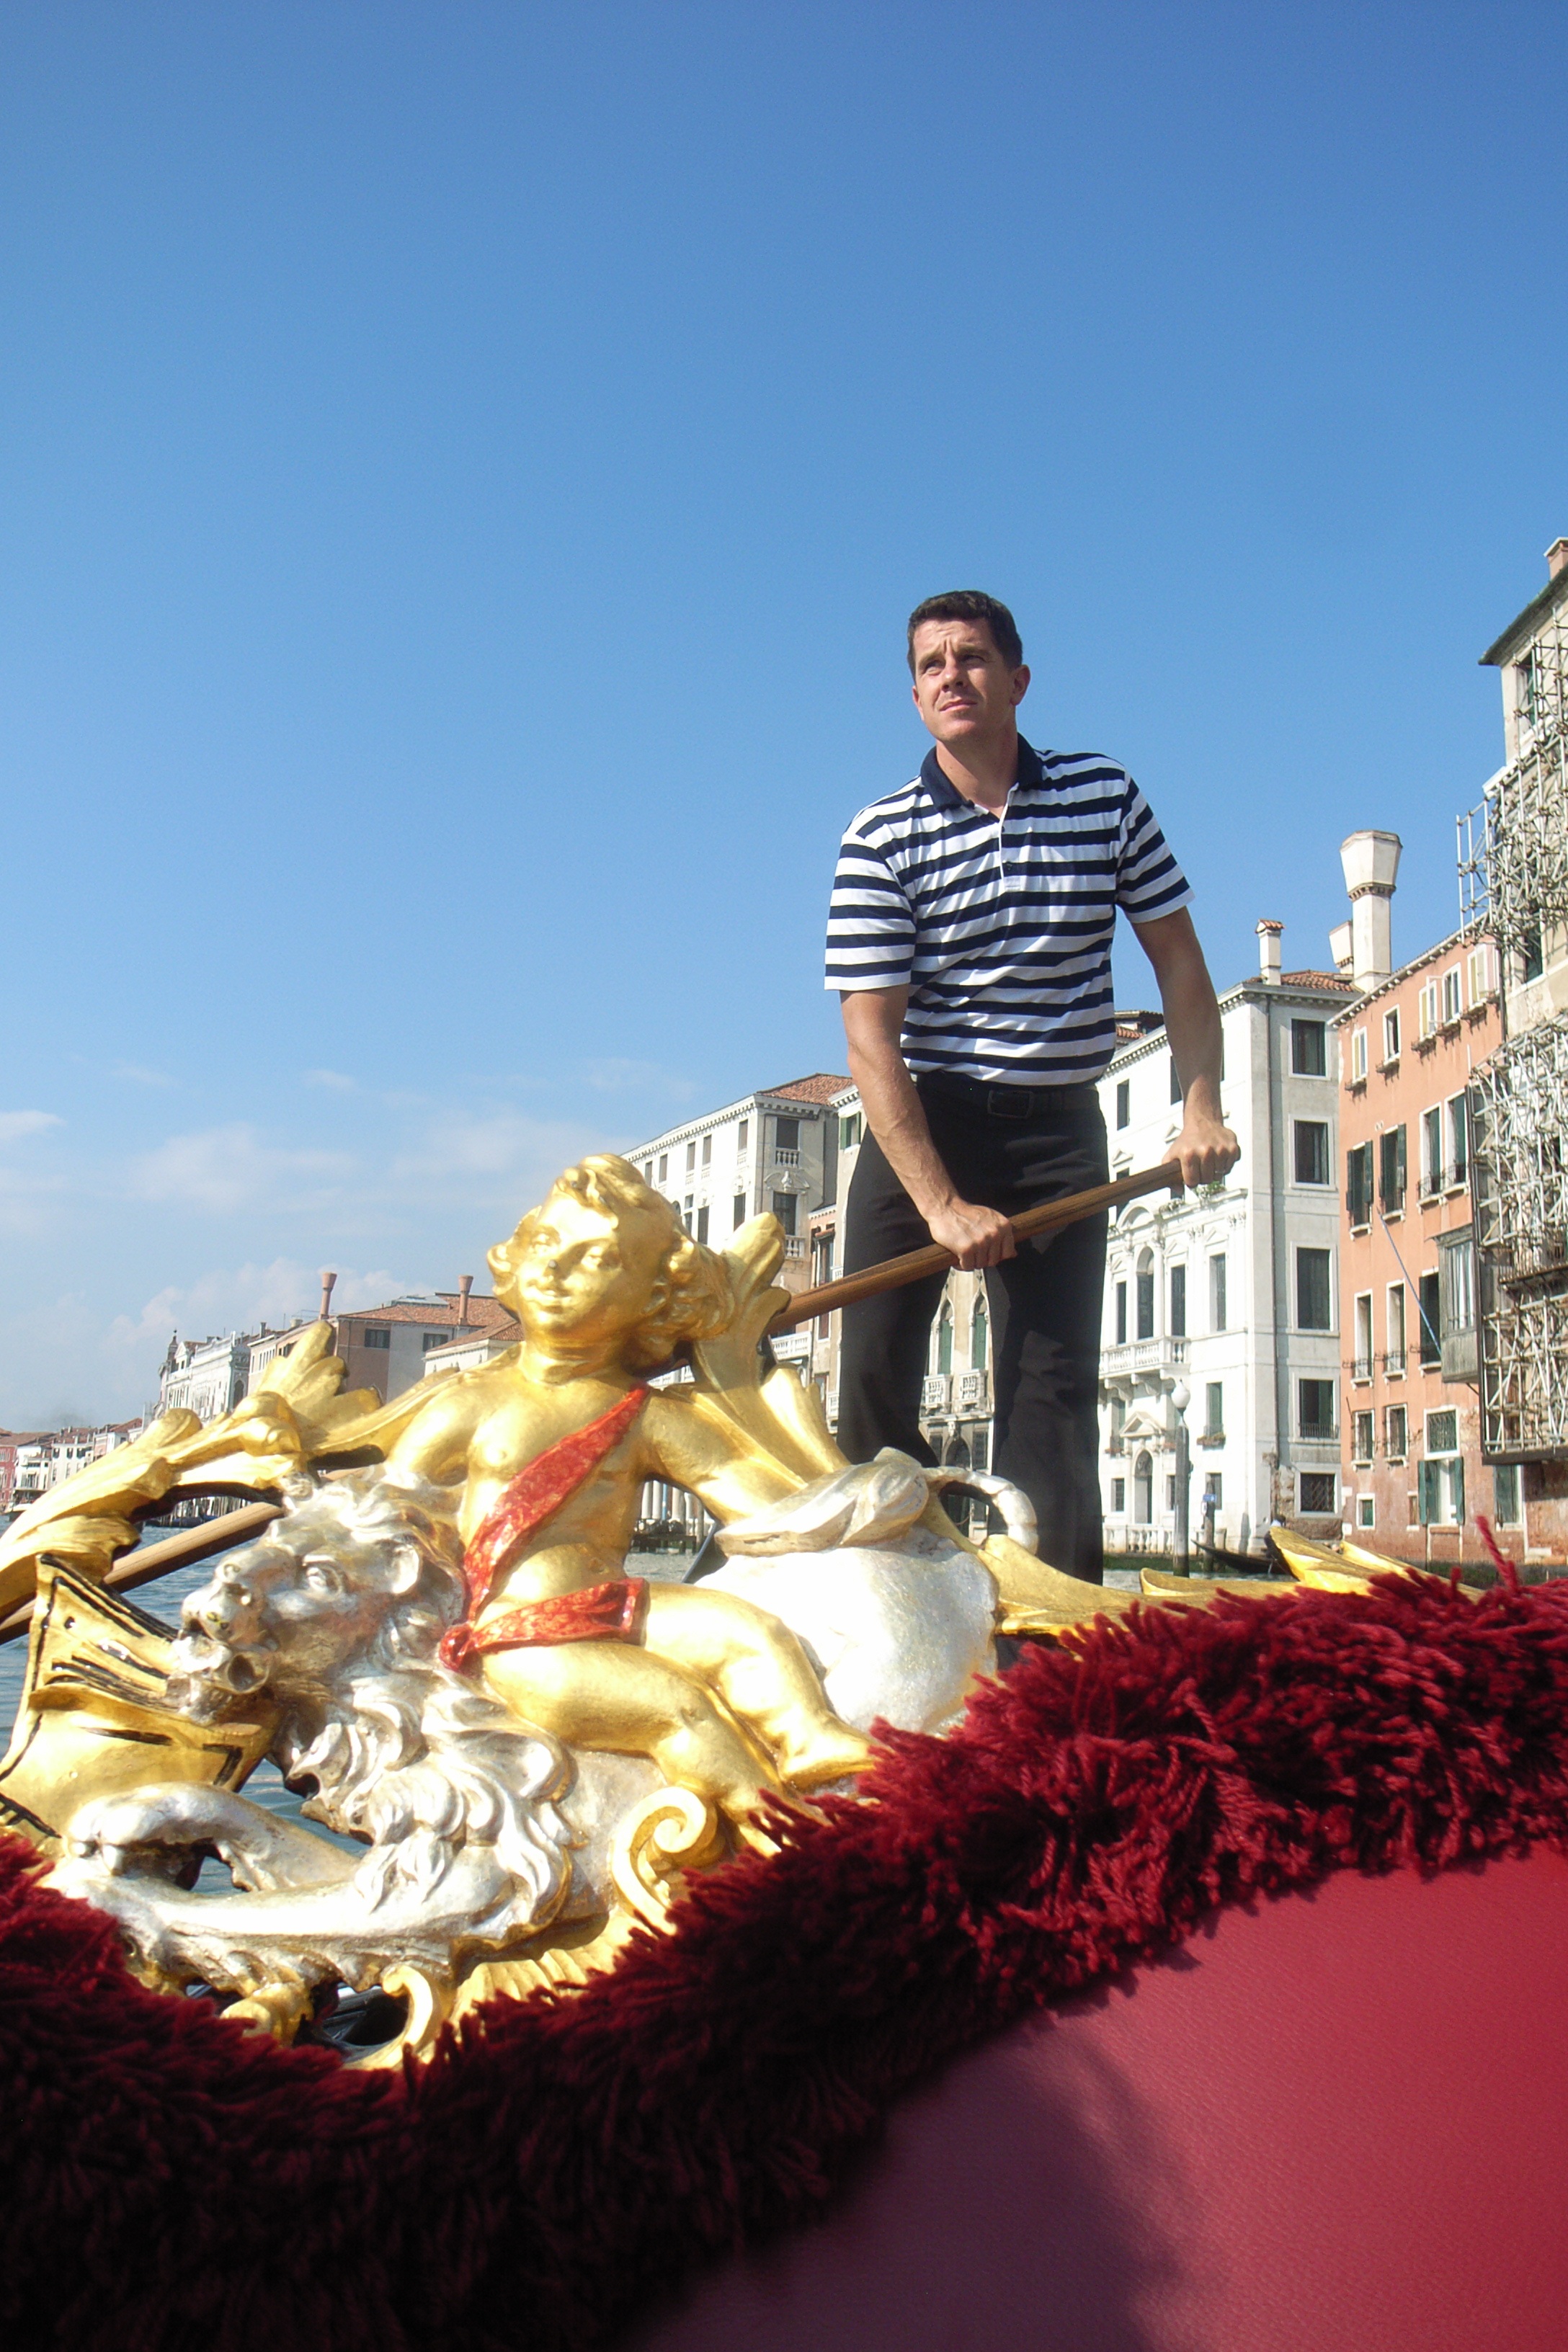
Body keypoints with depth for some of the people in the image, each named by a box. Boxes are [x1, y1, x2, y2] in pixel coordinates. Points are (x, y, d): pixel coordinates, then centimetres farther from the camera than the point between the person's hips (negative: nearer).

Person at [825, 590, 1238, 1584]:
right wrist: (940, 1204, -21)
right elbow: (871, 1040, -12)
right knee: (875, 1374, -3)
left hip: (1057, 1129, 1)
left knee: (1052, 1383, -4)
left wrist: (1202, 1109, -3)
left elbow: (1179, 959, 9)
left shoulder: (1107, 796, 1)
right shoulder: (881, 840, -7)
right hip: (918, 1125, -1)